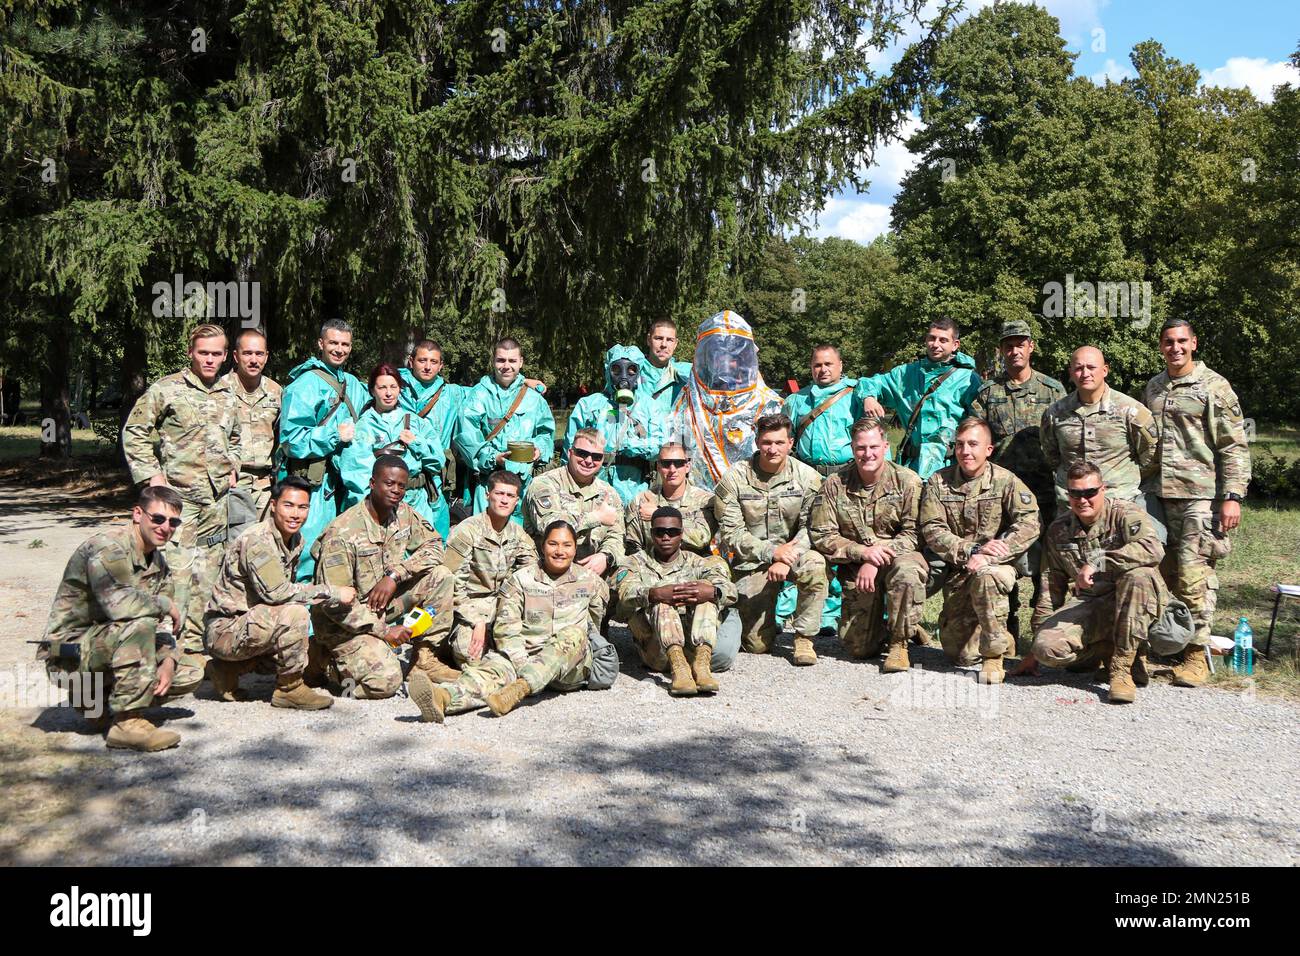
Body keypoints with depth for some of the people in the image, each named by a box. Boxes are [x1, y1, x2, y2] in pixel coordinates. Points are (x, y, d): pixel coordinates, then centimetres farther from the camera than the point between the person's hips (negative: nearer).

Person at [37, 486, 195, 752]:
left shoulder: (158, 562, 9)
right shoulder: (106, 548, -19)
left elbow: (164, 624, 7)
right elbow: (118, 603, -37)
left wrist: (168, 661, -12)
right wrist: (167, 605, -21)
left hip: (105, 652, 9)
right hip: (70, 653, -9)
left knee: (190, 675, 2)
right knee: (139, 624, -33)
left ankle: (98, 699, 13)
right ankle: (127, 722, -25)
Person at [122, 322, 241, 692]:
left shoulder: (228, 395, 14)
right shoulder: (166, 389, -2)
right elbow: (134, 433, 0)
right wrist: (150, 475, -7)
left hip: (217, 499, 5)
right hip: (177, 494, -5)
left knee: (205, 574, 8)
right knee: (175, 571, -11)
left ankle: (194, 648, 16)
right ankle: (168, 651, -6)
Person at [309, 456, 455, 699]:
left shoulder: (404, 514, -2)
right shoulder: (342, 533, -23)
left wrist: (394, 575, -17)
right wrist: (384, 630, -25)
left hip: (384, 605, 7)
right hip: (344, 620, -7)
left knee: (440, 576, -10)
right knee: (386, 681, -25)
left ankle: (424, 657, -1)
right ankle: (324, 659, 2)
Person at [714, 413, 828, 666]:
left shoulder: (807, 477, -4)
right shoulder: (734, 479, -7)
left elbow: (811, 528, -8)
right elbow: (731, 533, -10)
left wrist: (787, 559, -26)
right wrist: (772, 551, -22)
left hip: (793, 554, 1)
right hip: (752, 562, -1)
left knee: (815, 564, -36)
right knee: (757, 646, -6)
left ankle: (804, 638, -17)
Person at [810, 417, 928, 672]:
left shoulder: (907, 481, -6)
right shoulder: (834, 485, -3)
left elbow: (913, 533, -10)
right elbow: (821, 535, -5)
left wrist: (876, 562, -21)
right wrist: (863, 552, -19)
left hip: (899, 557, -1)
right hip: (856, 568, 1)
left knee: (906, 571, -40)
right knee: (858, 647, -7)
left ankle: (899, 642, -17)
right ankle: (877, 622, 31)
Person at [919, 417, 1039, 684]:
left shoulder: (1005, 481, -4)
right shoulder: (938, 482, 1)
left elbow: (1029, 524, -15)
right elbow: (932, 531, -6)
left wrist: (986, 558, -26)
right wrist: (973, 549, -21)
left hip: (997, 566, -2)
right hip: (957, 571, 2)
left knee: (985, 575, -40)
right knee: (962, 655, -3)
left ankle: (994, 654, -21)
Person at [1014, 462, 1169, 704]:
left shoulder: (1126, 514, -6)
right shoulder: (1057, 531, 9)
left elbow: (1153, 549, -27)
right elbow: (1050, 590, 12)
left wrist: (1097, 563, -31)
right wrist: (1036, 650, 11)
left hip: (1133, 605, -3)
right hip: (1086, 606, 3)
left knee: (1140, 575, -36)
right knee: (1048, 647, -25)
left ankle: (1123, 666, -25)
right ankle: (1105, 652, 7)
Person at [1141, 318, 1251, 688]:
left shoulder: (1214, 386, -2)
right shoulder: (1152, 388, 16)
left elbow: (1235, 446, -5)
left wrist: (1233, 496, -12)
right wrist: (1141, 487, 19)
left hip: (1199, 495, -5)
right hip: (1157, 494, 5)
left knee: (1194, 575, -8)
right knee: (1163, 574, 8)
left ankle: (1196, 654, 1)